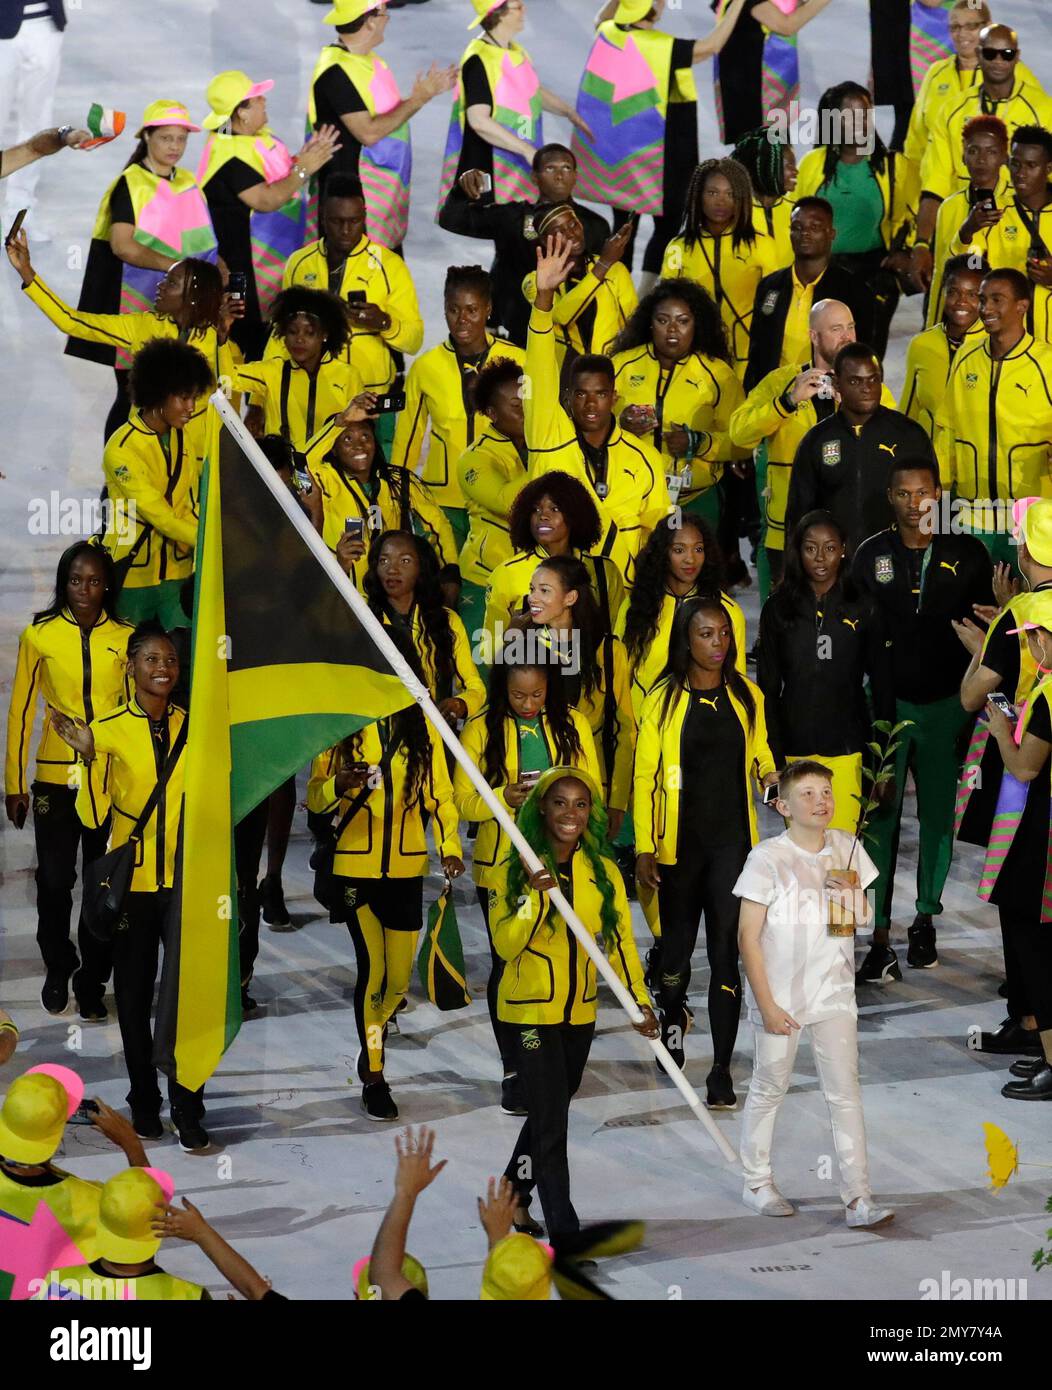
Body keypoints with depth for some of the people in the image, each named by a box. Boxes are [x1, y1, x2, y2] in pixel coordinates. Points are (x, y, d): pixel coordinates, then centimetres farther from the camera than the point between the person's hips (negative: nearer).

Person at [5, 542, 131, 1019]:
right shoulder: (39, 636, -1)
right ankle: (58, 970, 27)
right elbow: (21, 712, 2)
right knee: (54, 881, 4)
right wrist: (15, 785, 0)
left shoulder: (124, 638, 3)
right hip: (55, 778, -1)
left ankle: (91, 984, 18)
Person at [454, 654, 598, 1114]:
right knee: (507, 964, 3)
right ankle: (513, 1070, 14)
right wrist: (504, 797, -23)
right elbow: (462, 802, -4)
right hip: (502, 866, -1)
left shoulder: (573, 724, 2)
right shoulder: (481, 730, -3)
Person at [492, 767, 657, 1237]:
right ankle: (564, 1230, -4)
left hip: (580, 1010, 5)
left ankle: (513, 1195, 38)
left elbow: (621, 940, 1)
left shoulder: (603, 871, 2)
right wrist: (538, 897, -28)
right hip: (531, 1008, -5)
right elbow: (506, 944, -15)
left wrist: (639, 1000, -10)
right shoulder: (516, 871, -9)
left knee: (551, 1110, 17)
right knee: (551, 1118, -7)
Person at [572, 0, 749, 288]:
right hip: (653, 156, -7)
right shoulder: (661, 47, -22)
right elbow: (711, 46, -19)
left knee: (623, 224, 17)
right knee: (668, 225, 5)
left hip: (612, 151, 7)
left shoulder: (608, 33, -3)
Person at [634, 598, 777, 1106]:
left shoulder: (746, 696, 4)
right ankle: (673, 1017, 48)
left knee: (726, 951, -7)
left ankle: (721, 1071, -5)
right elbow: (644, 776, -2)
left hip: (732, 840, 1)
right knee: (678, 940, 15)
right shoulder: (664, 699, -3)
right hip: (680, 842, -1)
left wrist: (771, 777, -7)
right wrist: (644, 848, -6)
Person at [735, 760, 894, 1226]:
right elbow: (748, 936, -11)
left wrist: (852, 891, -9)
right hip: (780, 994, -3)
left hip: (833, 992, 3)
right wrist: (766, 1004, -14)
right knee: (769, 1090, 10)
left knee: (846, 1093, -2)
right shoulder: (768, 857, -12)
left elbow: (863, 920, 14)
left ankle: (858, 1200, -2)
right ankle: (757, 1183, 28)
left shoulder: (847, 848, 2)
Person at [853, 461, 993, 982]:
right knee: (881, 819, -4)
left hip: (946, 704, 1)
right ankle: (879, 937, -1)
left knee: (939, 816, 10)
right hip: (887, 704, -1)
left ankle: (925, 921, 25)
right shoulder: (871, 554, -1)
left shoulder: (968, 554, -2)